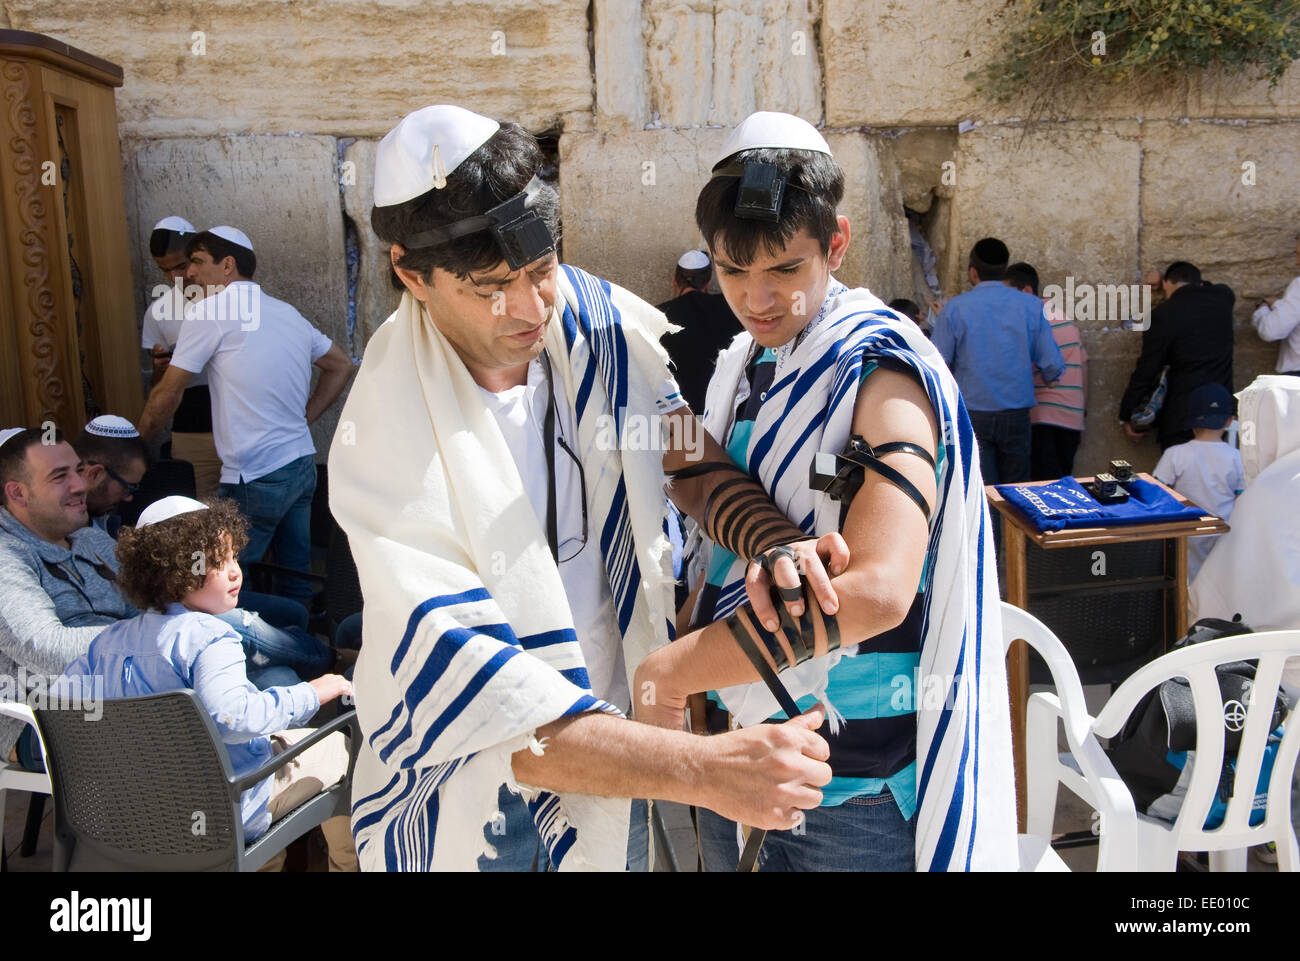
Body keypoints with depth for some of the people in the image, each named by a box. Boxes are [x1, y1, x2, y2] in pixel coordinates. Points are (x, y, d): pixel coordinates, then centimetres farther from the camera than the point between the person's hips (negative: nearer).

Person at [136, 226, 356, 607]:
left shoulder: (208, 311, -6)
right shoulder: (288, 313, 14)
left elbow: (167, 396, -2)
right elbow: (341, 366, 23)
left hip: (255, 478, -8)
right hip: (302, 465, 8)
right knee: (297, 575, 13)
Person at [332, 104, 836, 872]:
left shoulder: (602, 324, -12)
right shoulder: (387, 440, -26)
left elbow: (693, 458, -6)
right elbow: (468, 687, -32)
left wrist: (781, 544, -29)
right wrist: (706, 770, -39)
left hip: (622, 735, 4)